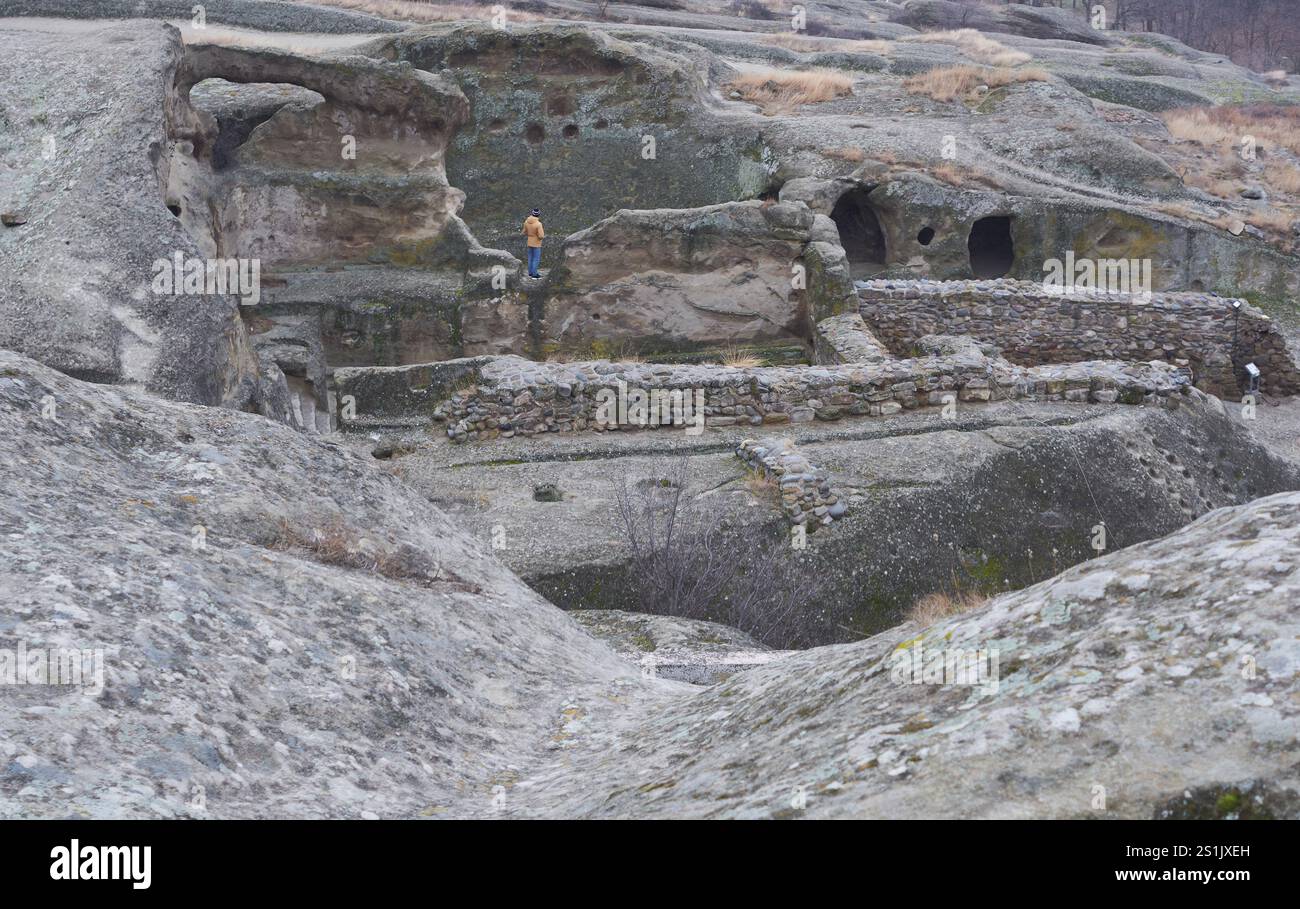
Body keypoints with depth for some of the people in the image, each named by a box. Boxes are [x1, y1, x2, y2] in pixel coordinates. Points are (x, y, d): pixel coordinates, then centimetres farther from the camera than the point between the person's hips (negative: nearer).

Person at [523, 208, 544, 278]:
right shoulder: (538, 224, -26)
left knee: (531, 258, 18)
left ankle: (530, 272, 25)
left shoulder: (527, 222, -6)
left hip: (529, 243, 6)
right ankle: (534, 274, 5)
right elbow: (541, 236, -26)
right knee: (536, 259, 3)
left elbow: (524, 233, 5)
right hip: (536, 244, -6)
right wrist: (543, 233, -3)